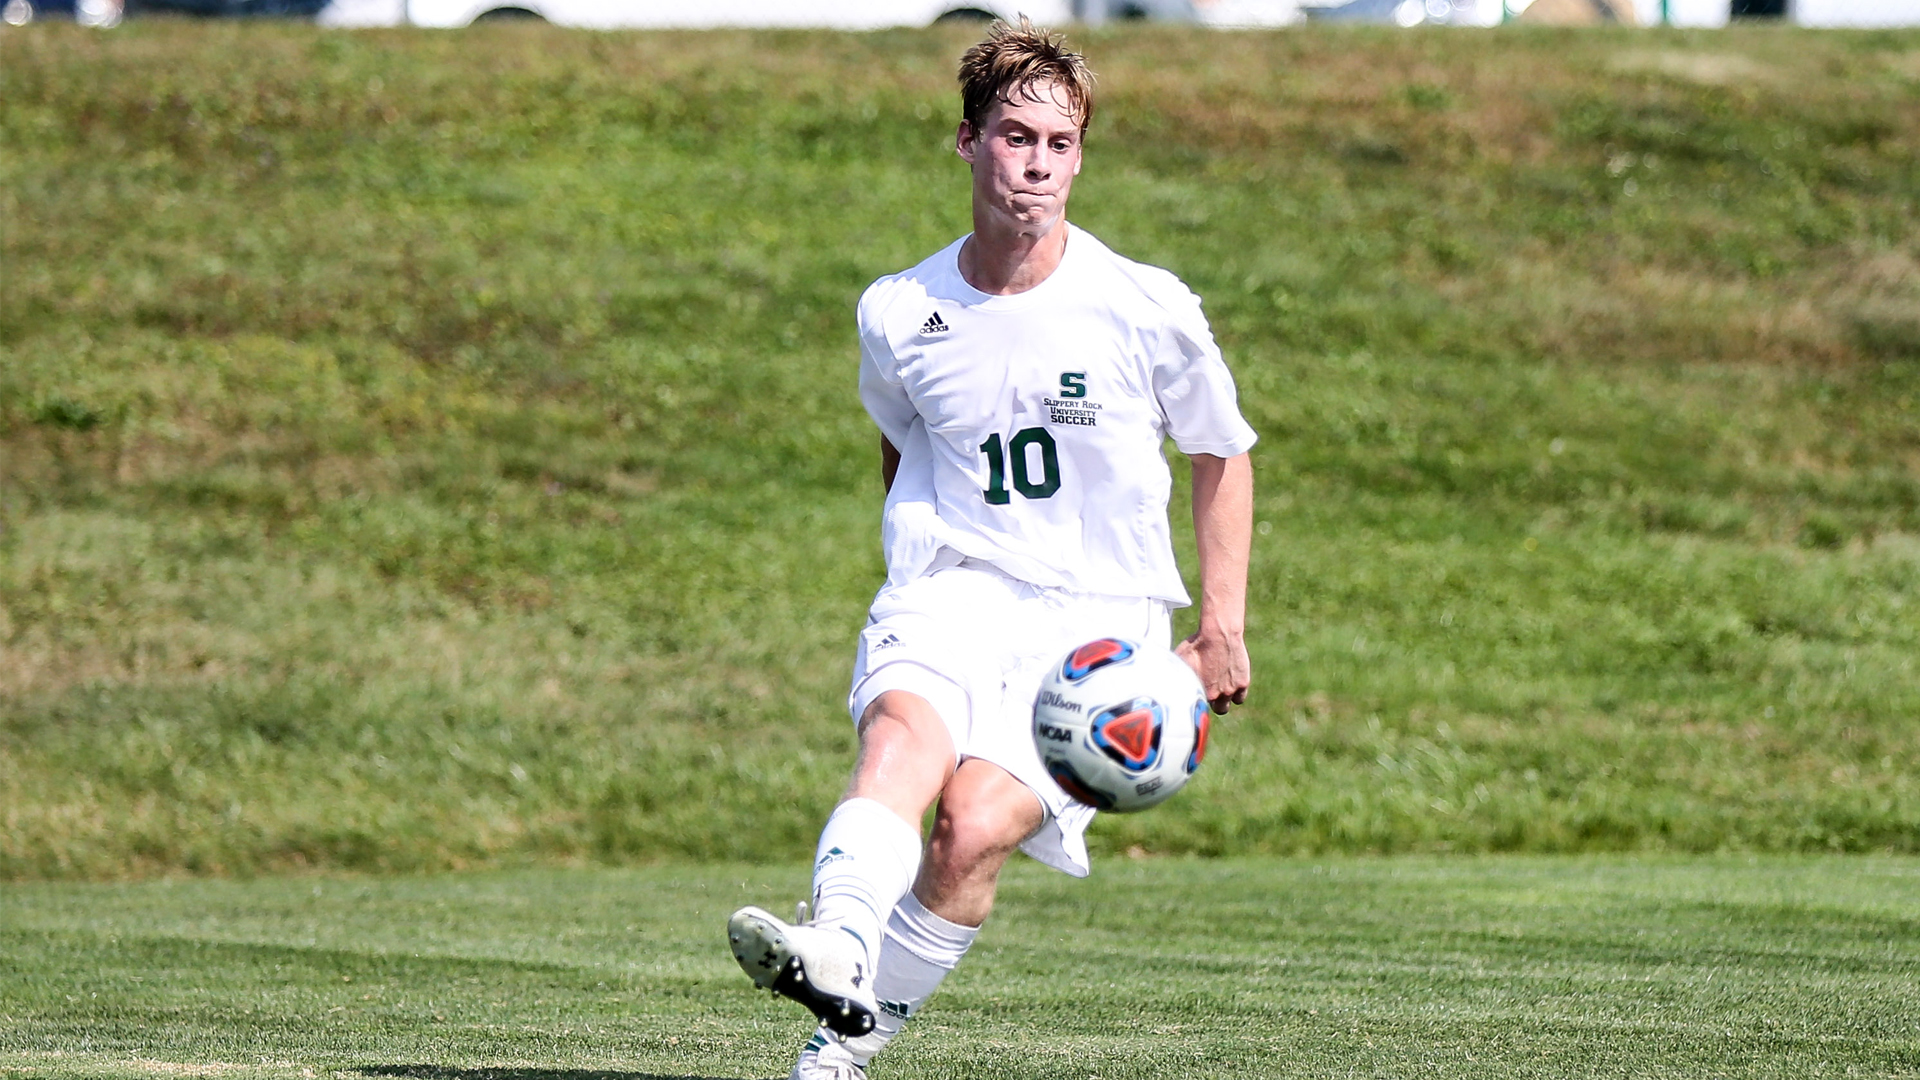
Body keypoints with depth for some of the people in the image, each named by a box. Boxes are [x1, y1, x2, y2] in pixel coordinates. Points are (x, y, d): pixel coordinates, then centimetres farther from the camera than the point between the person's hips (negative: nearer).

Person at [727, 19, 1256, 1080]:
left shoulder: (1146, 309, -3)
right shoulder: (900, 315, 3)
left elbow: (1221, 452, 11)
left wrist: (1222, 625, 9)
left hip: (1096, 618, -1)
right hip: (951, 592, 1)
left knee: (977, 824, -24)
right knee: (902, 728, -33)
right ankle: (836, 952, -55)